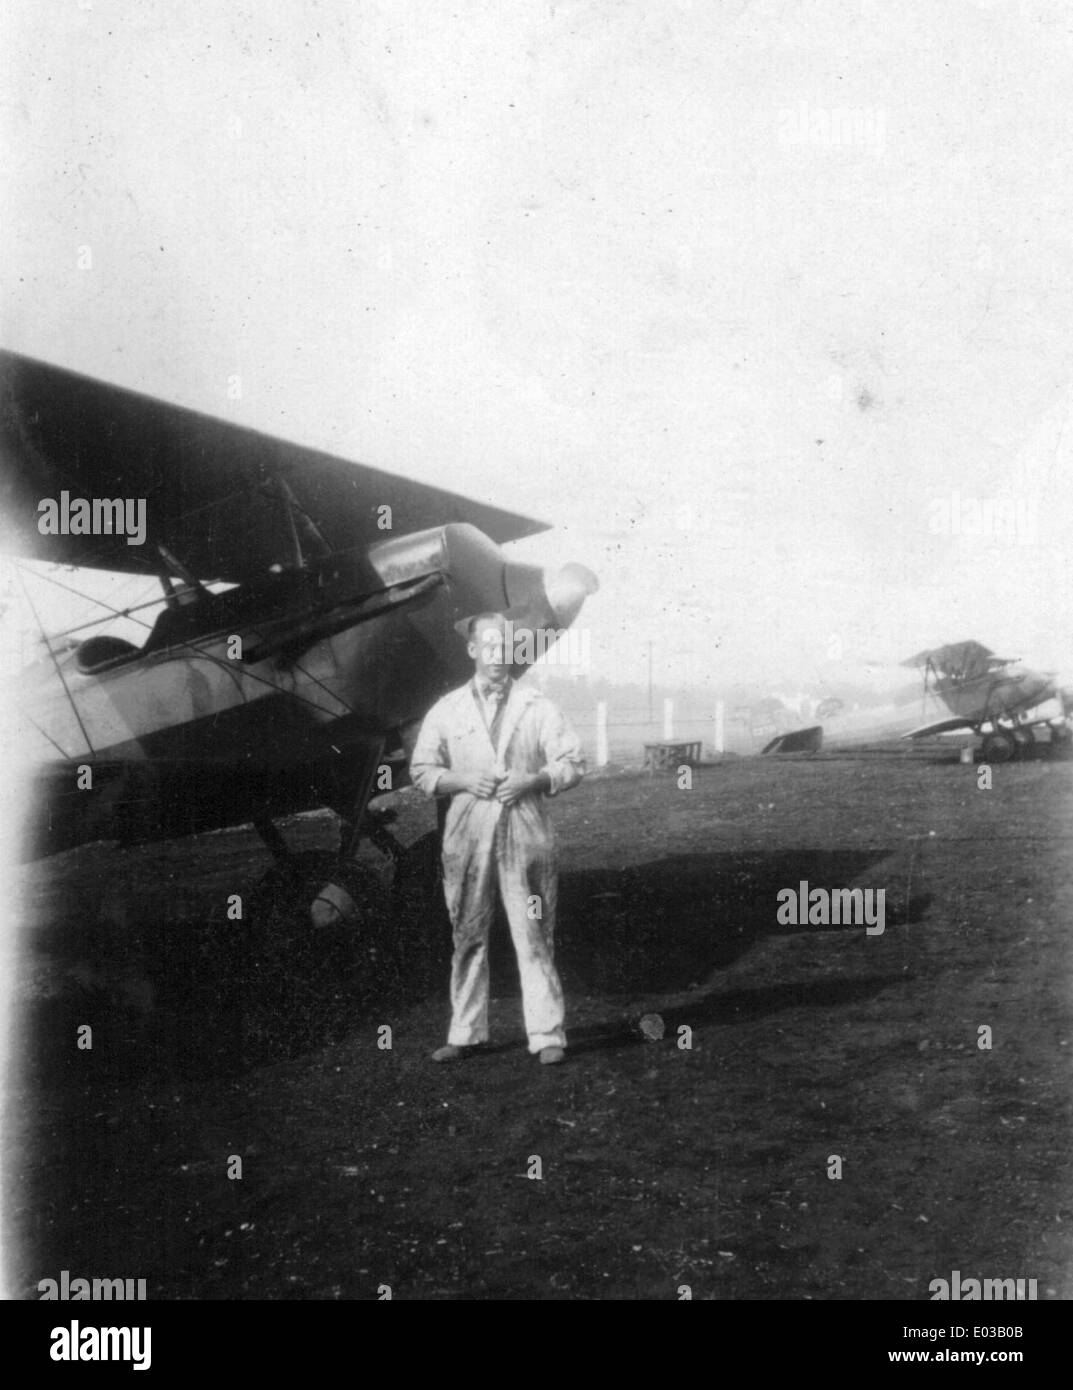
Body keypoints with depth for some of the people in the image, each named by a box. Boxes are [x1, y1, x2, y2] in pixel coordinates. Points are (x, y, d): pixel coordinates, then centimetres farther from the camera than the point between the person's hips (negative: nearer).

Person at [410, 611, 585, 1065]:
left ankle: (547, 1034, 2)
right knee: (468, 937, 6)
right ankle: (466, 1034, 16)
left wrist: (532, 780, -11)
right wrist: (464, 780, -8)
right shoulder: (446, 710, 9)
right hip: (467, 836, 1)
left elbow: (572, 763, 5)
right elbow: (422, 769, 9)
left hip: (525, 834, -1)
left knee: (535, 937, -3)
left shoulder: (538, 707, 6)